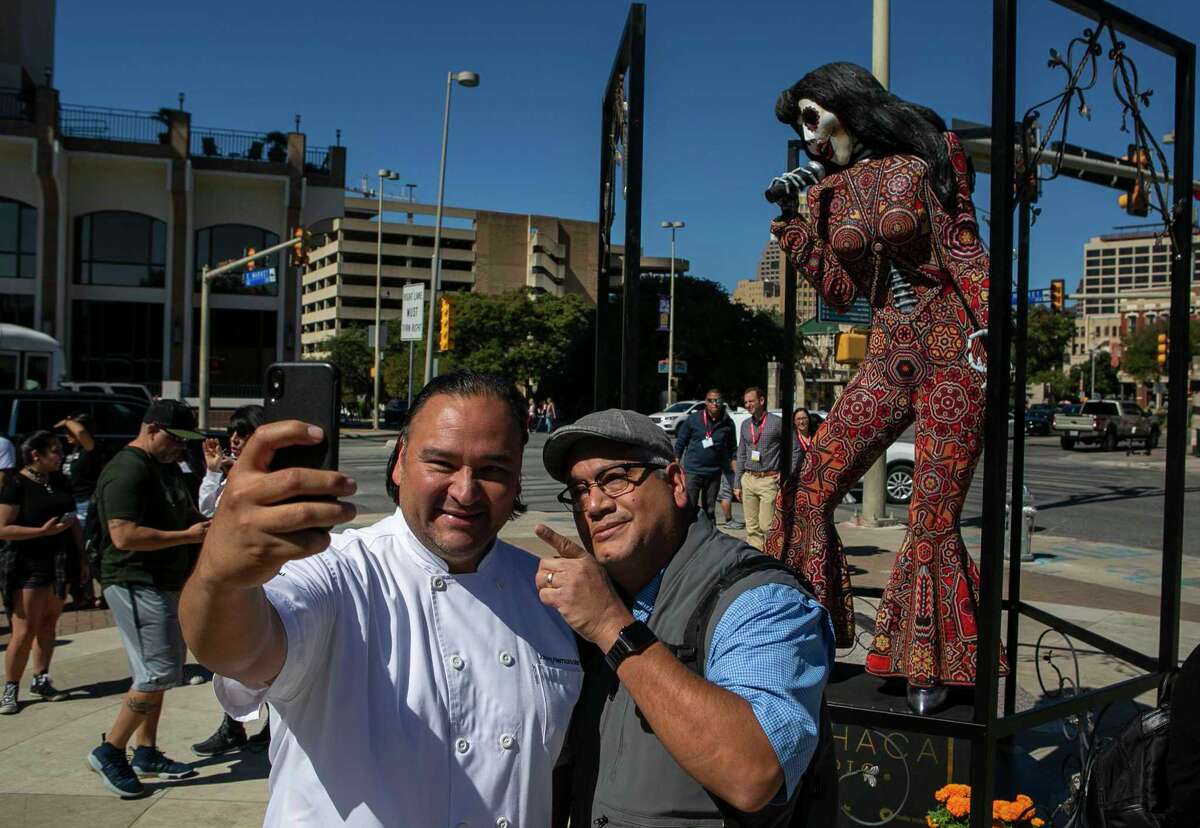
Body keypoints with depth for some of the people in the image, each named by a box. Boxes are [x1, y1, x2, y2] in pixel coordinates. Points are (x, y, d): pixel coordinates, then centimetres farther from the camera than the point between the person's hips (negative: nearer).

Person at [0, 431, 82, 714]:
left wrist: (81, 558, 14)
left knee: (48, 624, 12)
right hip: (29, 566, -6)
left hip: (60, 563, 6)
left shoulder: (60, 482, 9)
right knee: (24, 631, -4)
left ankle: (41, 680, 24)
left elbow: (73, 523, 17)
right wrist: (44, 531, -21)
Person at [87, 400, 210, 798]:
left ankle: (146, 752, 24)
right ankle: (109, 751, 4)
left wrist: (207, 524, 7)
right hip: (136, 583, -10)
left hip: (165, 583, 10)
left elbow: (184, 514, 28)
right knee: (158, 672, -10)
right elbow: (124, 536, -26)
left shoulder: (166, 467, 15)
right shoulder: (127, 471, -17)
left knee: (156, 672, 14)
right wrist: (188, 535, -23)